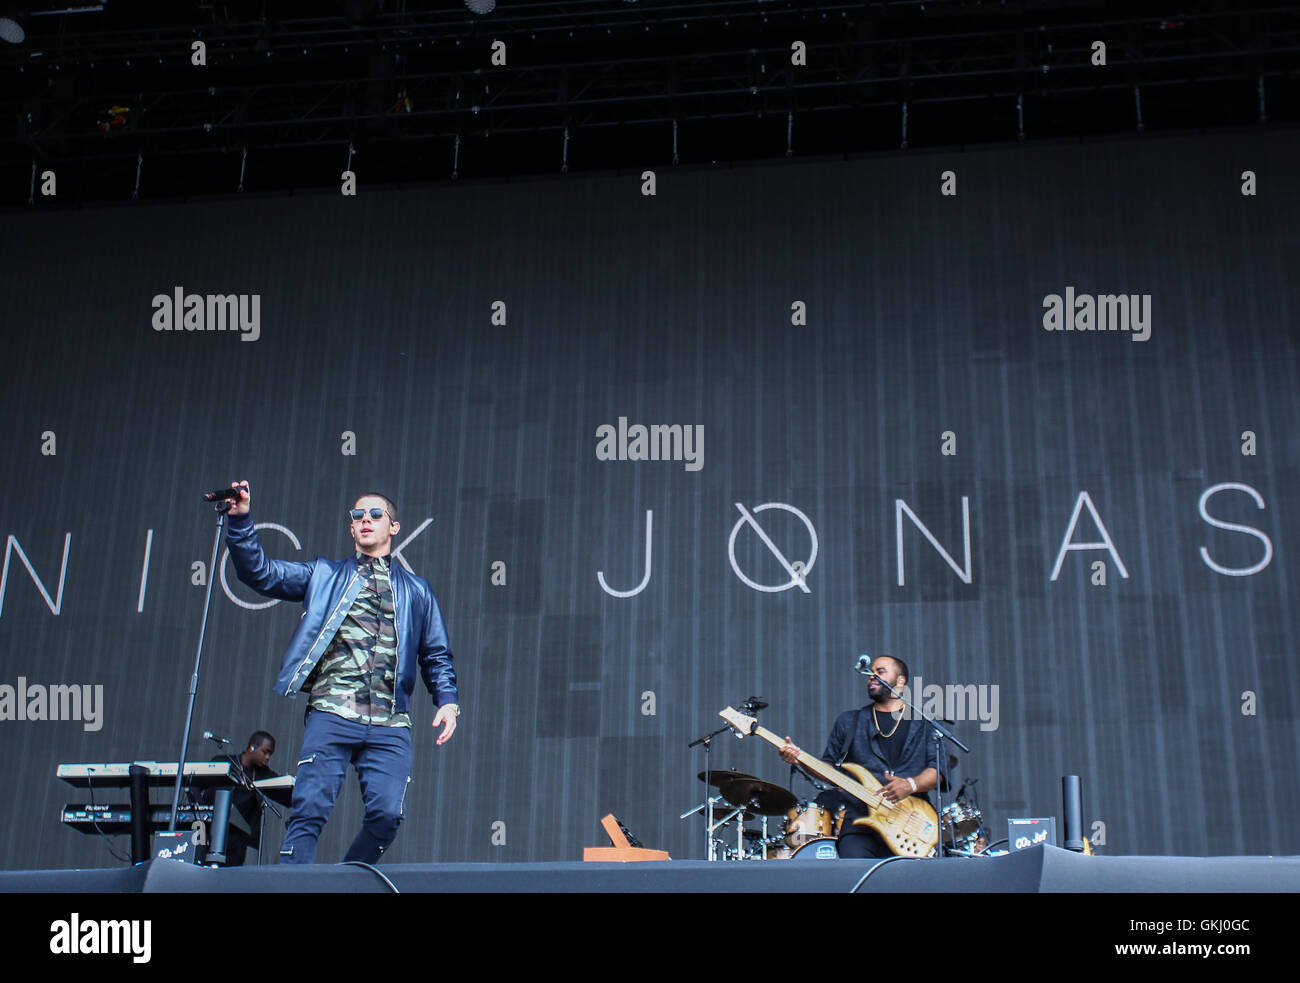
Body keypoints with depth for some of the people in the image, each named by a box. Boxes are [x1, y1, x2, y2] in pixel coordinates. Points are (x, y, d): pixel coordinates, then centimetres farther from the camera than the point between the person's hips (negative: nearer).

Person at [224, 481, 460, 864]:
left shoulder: (416, 591, 23)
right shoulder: (325, 576, 21)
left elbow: (436, 655, 22)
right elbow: (261, 573, 11)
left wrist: (447, 700, 5)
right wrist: (241, 519, -2)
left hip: (390, 725, 1)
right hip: (332, 716, -1)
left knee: (387, 812, -12)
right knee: (310, 808, -13)